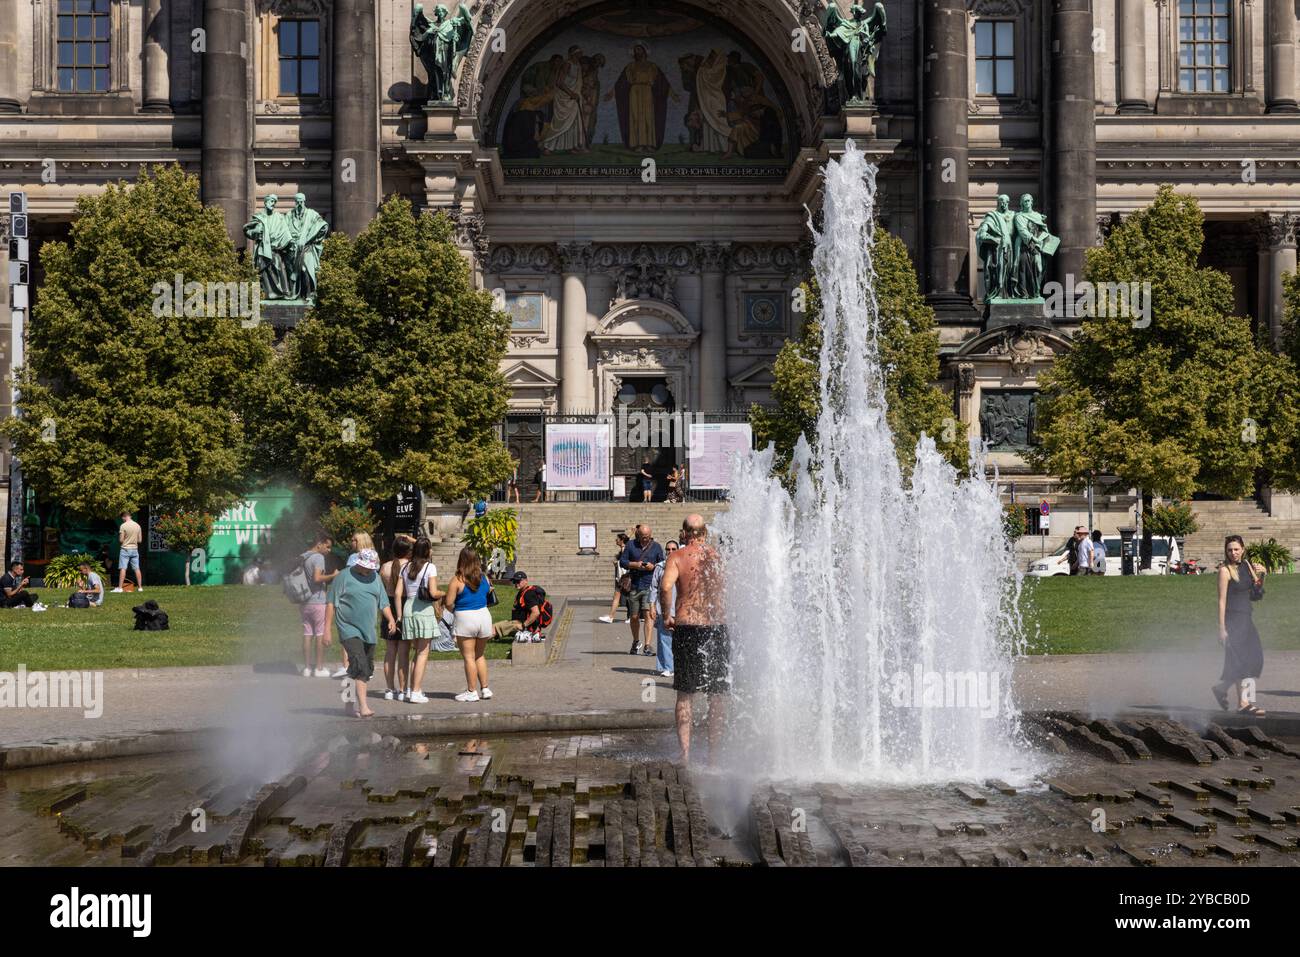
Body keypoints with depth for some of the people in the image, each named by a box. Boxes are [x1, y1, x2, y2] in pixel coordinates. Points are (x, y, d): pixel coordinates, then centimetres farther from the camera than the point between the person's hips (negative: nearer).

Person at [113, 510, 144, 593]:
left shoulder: (123, 526, -11)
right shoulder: (137, 525, 3)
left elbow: (121, 540, -11)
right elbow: (139, 540, 8)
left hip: (125, 549, -4)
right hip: (135, 549, 4)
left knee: (123, 569, -4)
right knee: (137, 568, 8)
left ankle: (120, 588, -7)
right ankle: (140, 587, 10)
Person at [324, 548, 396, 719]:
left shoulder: (375, 577, 12)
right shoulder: (344, 576, -6)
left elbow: (383, 602, 17)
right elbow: (331, 603, -5)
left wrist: (391, 620, 1)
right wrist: (328, 628, -10)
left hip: (369, 632, 7)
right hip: (350, 630, -7)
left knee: (367, 669, 9)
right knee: (360, 667, -19)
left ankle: (351, 704, 23)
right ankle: (363, 707, -23)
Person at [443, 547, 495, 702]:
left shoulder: (458, 580, -12)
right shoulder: (484, 578, 4)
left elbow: (448, 603, -12)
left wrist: (452, 608, 9)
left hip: (465, 619, -5)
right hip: (484, 615, 5)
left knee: (468, 657, 2)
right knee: (479, 655, 18)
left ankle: (472, 691, 4)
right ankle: (485, 688, 17)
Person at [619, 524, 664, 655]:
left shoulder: (656, 546, 7)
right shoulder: (631, 545, 7)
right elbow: (623, 561, 6)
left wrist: (653, 566, -11)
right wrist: (635, 564, -11)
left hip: (650, 586, -2)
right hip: (634, 585, 2)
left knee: (647, 614, -13)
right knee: (634, 617, 9)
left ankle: (647, 645, -14)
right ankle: (636, 642, 30)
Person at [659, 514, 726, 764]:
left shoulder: (676, 557, -3)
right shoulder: (719, 556, 5)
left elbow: (665, 586, -20)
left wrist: (666, 615, -7)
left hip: (686, 629, -1)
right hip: (716, 629, 2)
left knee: (684, 695, 8)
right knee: (716, 696, 9)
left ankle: (685, 752, 3)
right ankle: (714, 753, 10)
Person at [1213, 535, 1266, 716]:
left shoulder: (1247, 565, 10)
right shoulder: (1225, 570, -10)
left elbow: (1258, 590, 18)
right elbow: (1222, 600, -13)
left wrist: (1260, 575, -2)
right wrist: (1222, 628, -16)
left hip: (1246, 618, 8)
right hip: (1232, 619, -8)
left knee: (1255, 658, 8)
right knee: (1240, 660, -8)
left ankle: (1222, 688, 20)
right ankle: (1243, 703, -3)